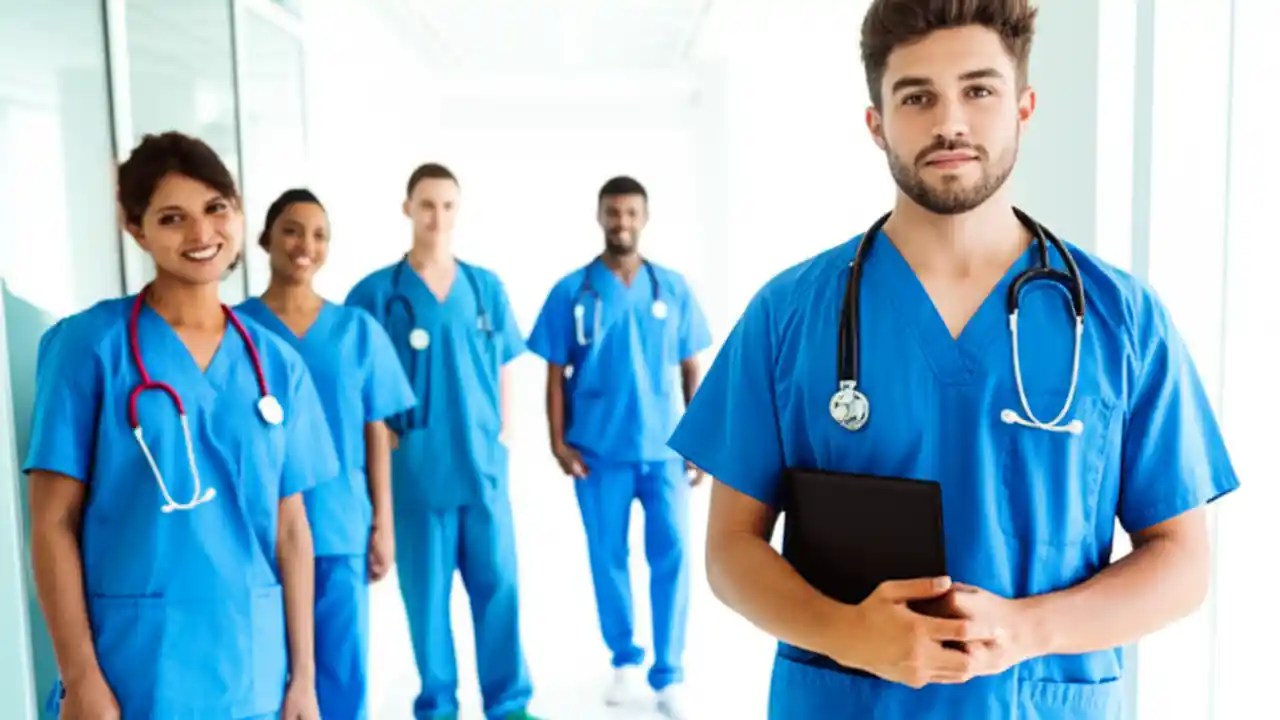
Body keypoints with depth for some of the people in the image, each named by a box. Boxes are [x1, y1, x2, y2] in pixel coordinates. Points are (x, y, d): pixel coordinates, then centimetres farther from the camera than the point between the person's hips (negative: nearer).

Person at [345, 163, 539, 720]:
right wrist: (387, 439, -9)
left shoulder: (487, 287, 6)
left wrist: (501, 434, 7)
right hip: (415, 470, -2)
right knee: (426, 594, 9)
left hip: (483, 465, 3)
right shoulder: (375, 293, -3)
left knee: (498, 586, 8)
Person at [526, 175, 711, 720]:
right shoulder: (572, 292, -1)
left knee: (671, 557, 1)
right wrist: (558, 442, -5)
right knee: (608, 557, 10)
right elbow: (556, 374, 1)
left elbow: (691, 369, 6)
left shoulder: (673, 289, 3)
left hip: (663, 449, 1)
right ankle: (625, 659, 28)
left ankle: (668, 675, 13)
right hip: (597, 451, 0)